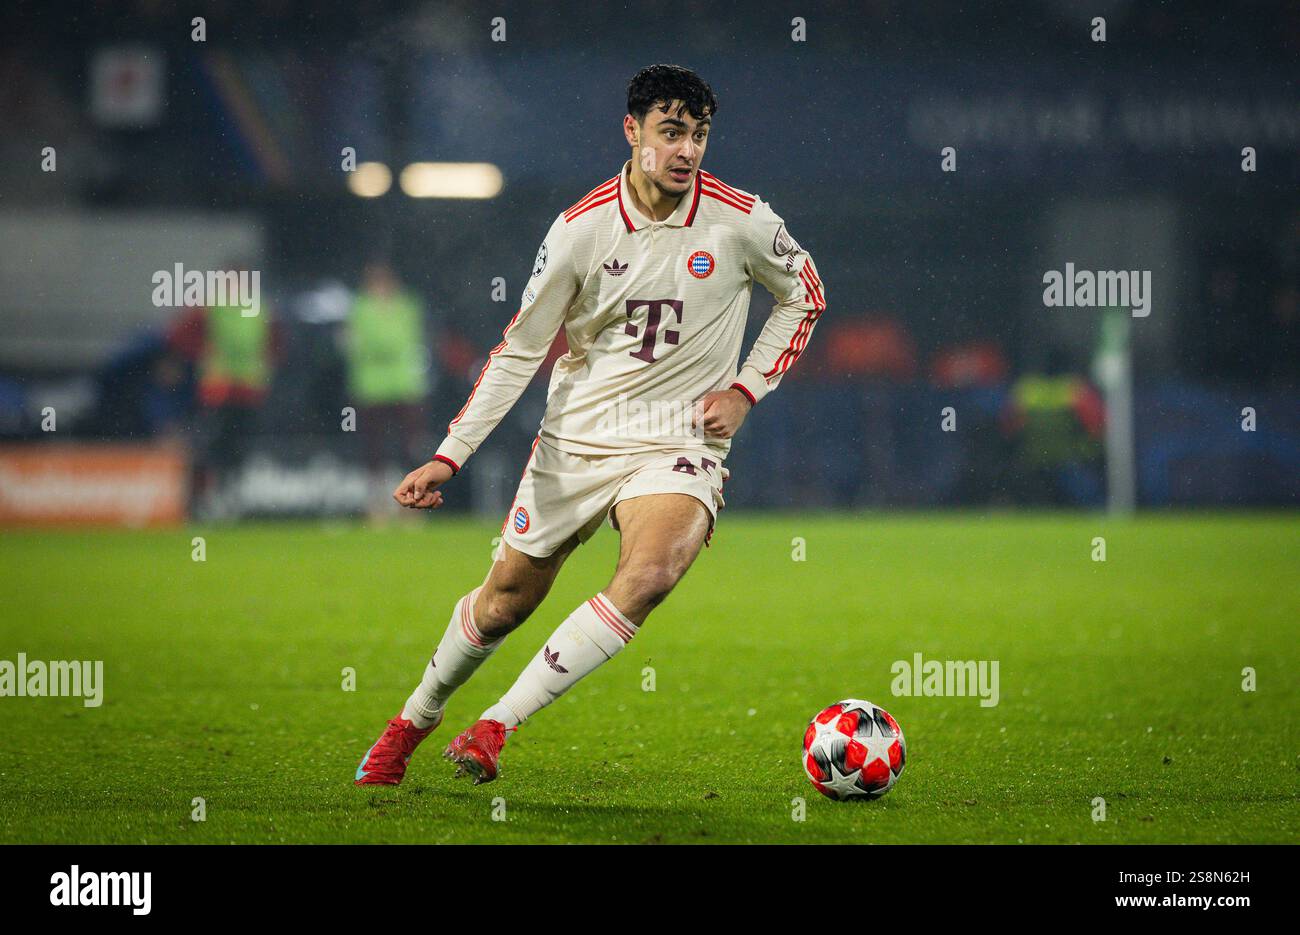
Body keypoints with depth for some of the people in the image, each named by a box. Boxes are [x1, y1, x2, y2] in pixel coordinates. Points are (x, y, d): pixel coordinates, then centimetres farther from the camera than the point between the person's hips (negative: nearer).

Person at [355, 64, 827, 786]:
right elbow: (520, 349, -1)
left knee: (651, 571, -30)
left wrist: (748, 387, -1)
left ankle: (496, 726, -23)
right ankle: (416, 717, 38)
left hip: (680, 445, -1)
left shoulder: (739, 219, -8)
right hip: (575, 440, 1)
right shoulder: (582, 227, -8)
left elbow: (804, 293, 12)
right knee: (505, 598, 8)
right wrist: (449, 456, -8)